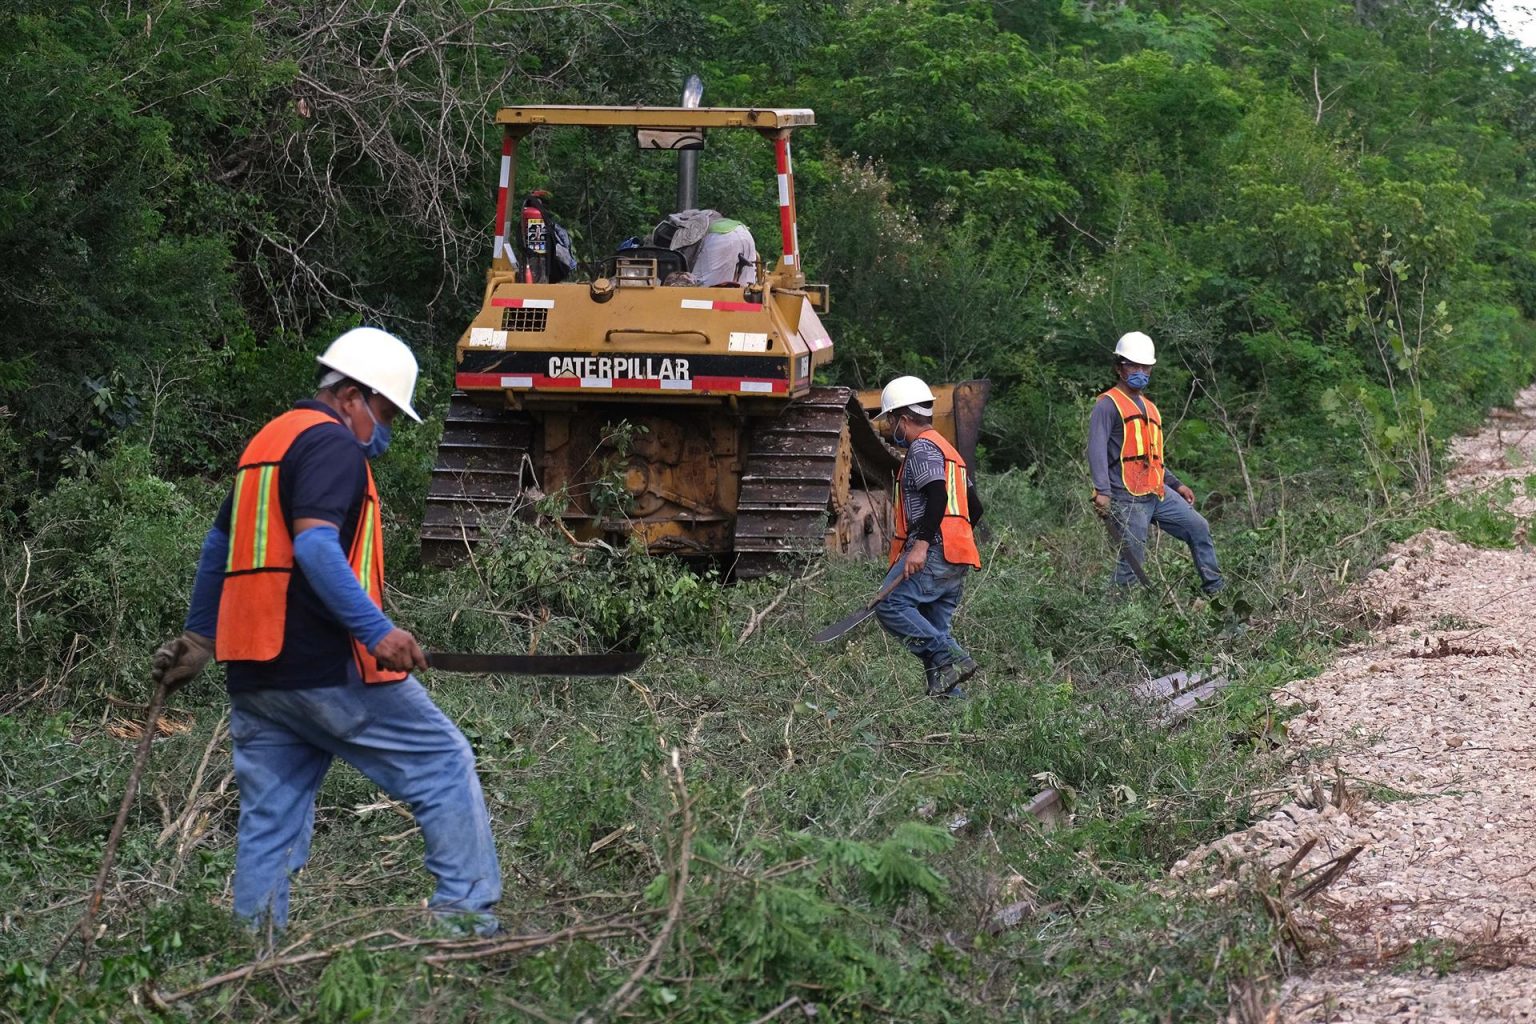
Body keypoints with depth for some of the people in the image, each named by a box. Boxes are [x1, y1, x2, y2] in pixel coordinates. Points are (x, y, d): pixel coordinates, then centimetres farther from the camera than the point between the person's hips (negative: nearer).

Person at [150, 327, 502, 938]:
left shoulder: (266, 441, 22)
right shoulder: (333, 444, -8)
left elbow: (219, 544, 31)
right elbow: (315, 545, -23)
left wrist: (198, 637, 40)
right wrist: (378, 630, -27)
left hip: (253, 675, 9)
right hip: (324, 669, -9)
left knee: (269, 818, 9)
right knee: (444, 764, 1)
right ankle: (466, 918, -1)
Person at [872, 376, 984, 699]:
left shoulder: (923, 447, -3)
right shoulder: (947, 449, 28)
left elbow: (938, 495, -20)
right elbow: (975, 508, 28)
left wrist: (921, 544, -26)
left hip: (935, 552, -10)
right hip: (957, 562, 10)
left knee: (890, 605, -18)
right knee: (931, 630, 8)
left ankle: (950, 659, -23)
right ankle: (952, 697, -1)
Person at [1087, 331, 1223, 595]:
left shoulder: (1149, 408, 23)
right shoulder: (1109, 404, -5)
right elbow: (1097, 449, -17)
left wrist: (1176, 484, 26)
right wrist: (1102, 491, -28)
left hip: (1159, 493, 8)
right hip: (1128, 498, -8)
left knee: (1199, 528, 8)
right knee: (1133, 561, -8)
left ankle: (1215, 590, 16)